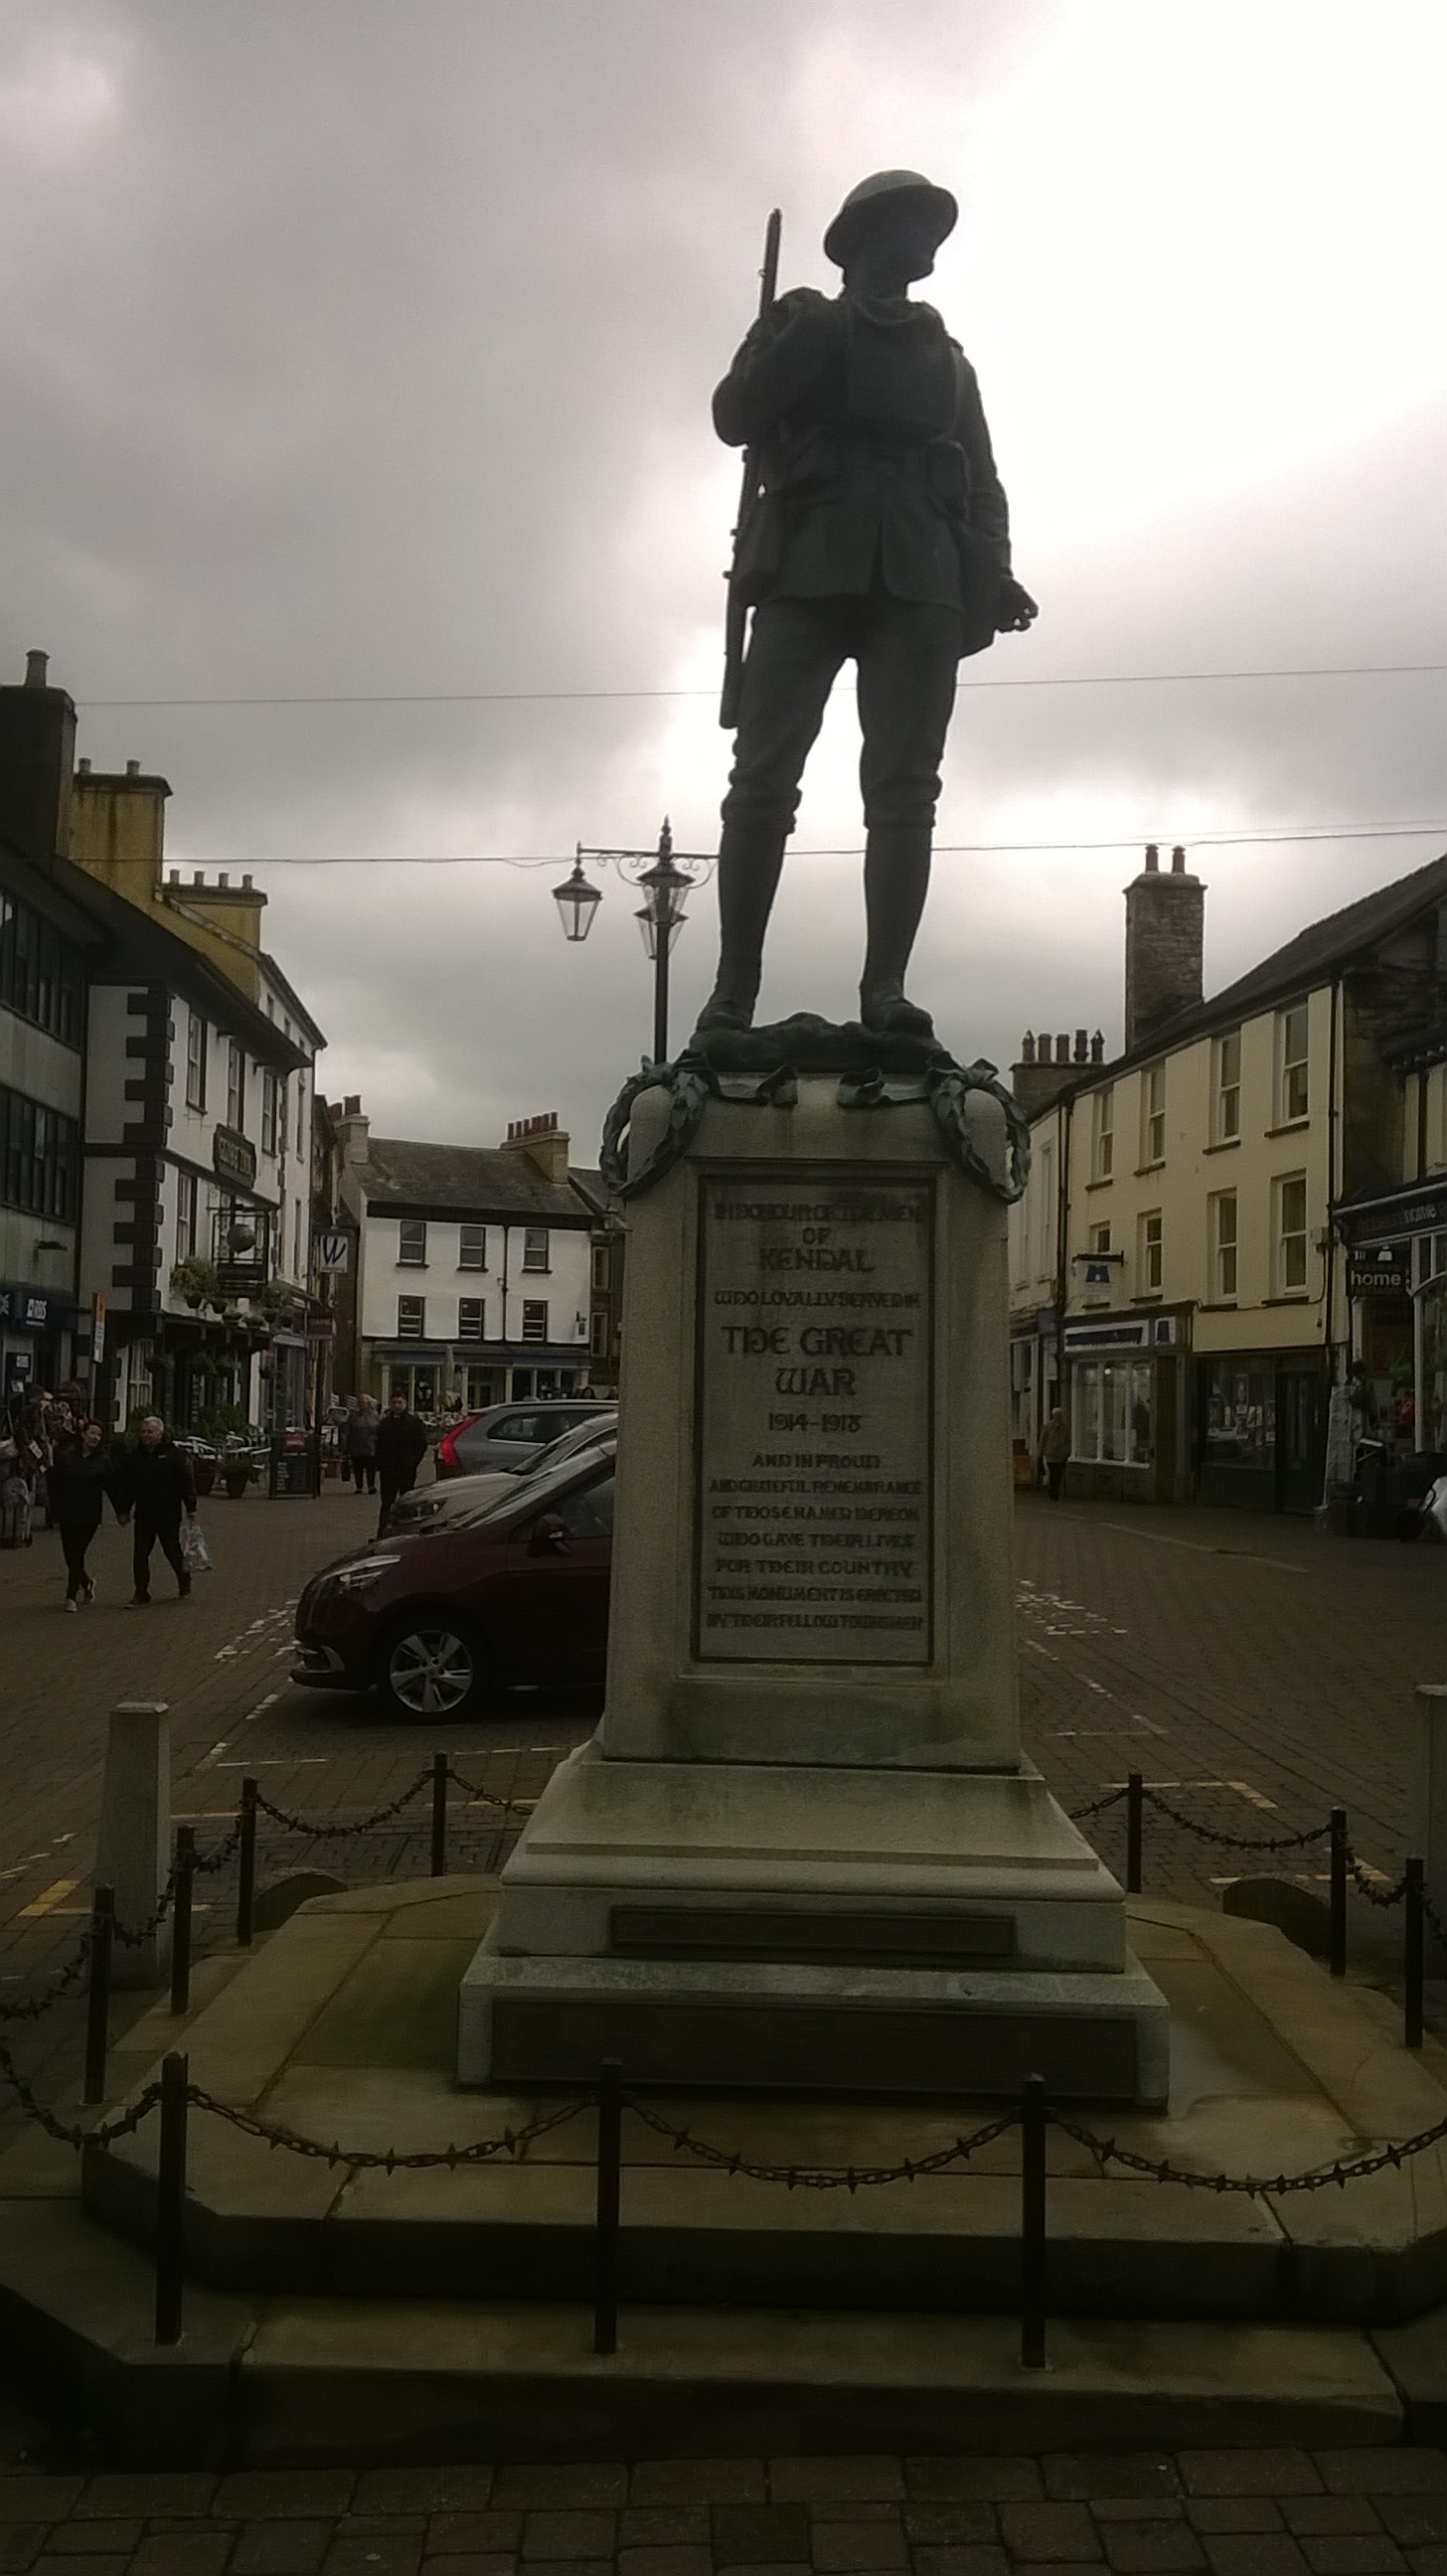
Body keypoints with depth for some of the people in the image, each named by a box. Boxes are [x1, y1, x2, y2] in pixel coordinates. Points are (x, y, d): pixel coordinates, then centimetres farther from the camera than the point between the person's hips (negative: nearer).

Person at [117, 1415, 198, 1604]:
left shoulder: (174, 1454, -5)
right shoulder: (135, 1456, 8)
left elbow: (187, 1482, -6)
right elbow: (126, 1485, 15)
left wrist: (191, 1508, -10)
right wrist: (124, 1510, 11)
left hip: (168, 1515, -4)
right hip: (143, 1515, 4)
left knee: (172, 1552, 5)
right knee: (140, 1555, -1)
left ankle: (185, 1586, 26)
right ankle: (140, 1594, 5)